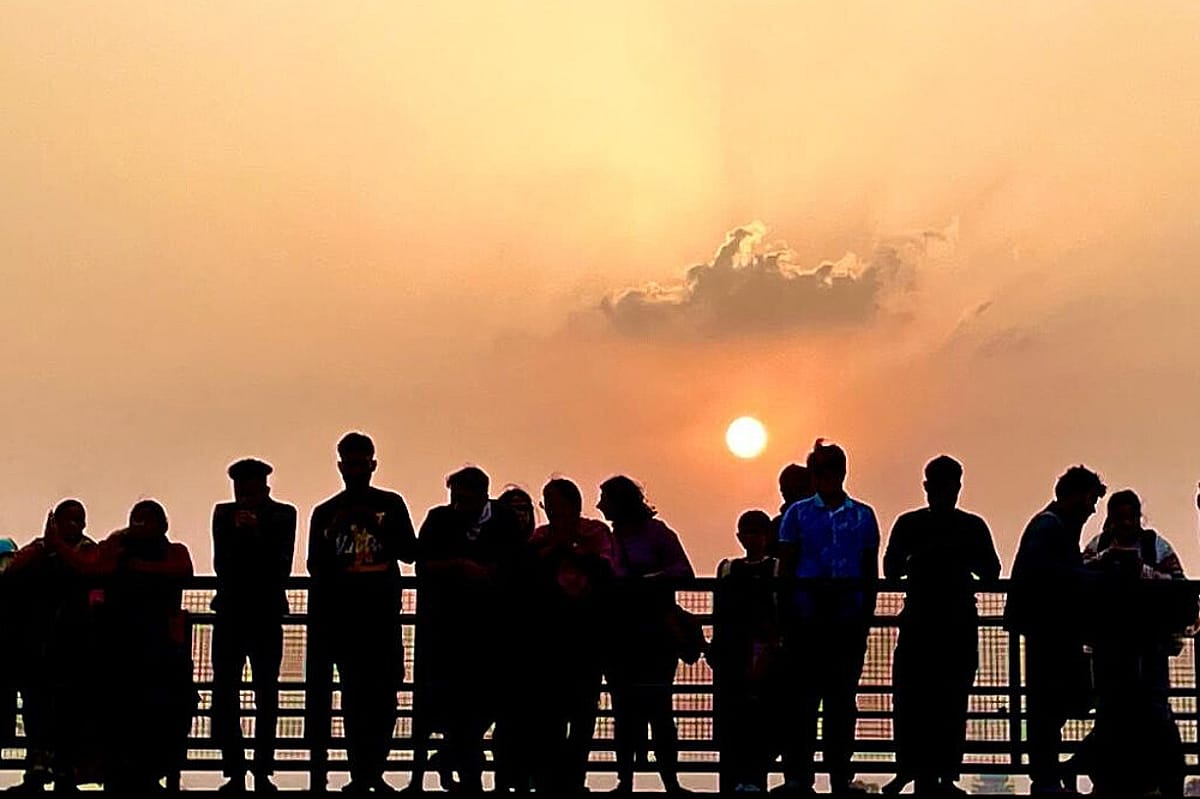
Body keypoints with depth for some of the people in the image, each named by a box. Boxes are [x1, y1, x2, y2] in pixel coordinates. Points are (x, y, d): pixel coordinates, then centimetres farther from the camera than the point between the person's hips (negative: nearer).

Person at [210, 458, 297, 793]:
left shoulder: (283, 515, 0)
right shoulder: (224, 514, 5)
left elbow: (282, 565, -10)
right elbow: (220, 563, -5)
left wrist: (257, 535, -20)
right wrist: (239, 534, -18)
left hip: (267, 617, -2)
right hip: (229, 615, 2)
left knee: (266, 699, -2)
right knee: (224, 697, -4)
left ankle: (263, 773, 1)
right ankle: (235, 773, 1)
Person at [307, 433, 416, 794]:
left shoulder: (391, 504, 9)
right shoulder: (325, 513, 9)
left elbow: (410, 551, 3)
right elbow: (315, 566, 5)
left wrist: (381, 528, -12)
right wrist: (331, 538, -14)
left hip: (383, 613, 1)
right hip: (342, 615, 0)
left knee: (384, 691, -1)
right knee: (354, 693, -2)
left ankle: (374, 771, 8)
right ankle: (360, 774, -1)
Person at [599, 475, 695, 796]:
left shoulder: (655, 532, -2)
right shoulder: (607, 537, 9)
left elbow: (684, 571, -11)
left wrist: (645, 580, -21)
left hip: (655, 634, -4)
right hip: (620, 634, 4)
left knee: (657, 706, -6)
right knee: (624, 709, 7)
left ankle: (670, 781, -2)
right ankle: (625, 781, 12)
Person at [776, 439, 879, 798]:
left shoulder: (863, 516, 8)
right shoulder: (799, 513, 5)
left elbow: (871, 571, 11)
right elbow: (785, 567, 5)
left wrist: (867, 616, 5)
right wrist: (784, 616, -1)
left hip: (848, 617, 1)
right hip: (807, 617, -1)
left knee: (843, 698, 6)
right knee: (803, 695, 0)